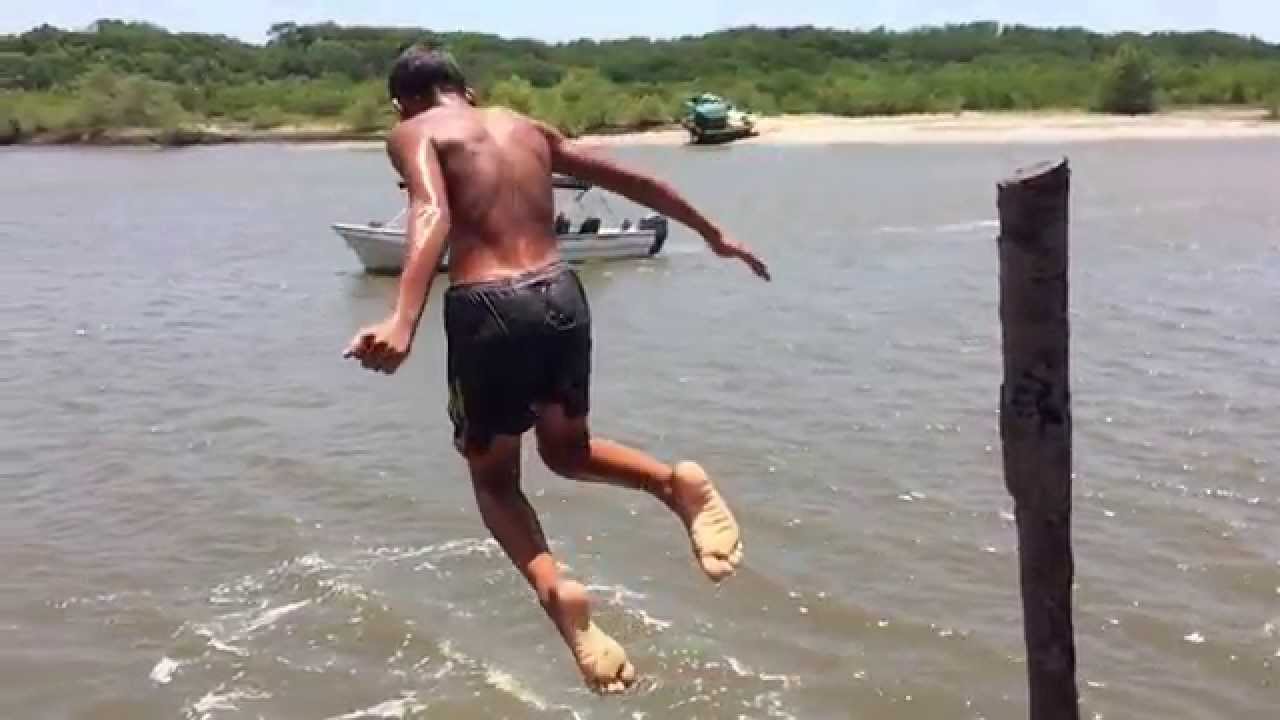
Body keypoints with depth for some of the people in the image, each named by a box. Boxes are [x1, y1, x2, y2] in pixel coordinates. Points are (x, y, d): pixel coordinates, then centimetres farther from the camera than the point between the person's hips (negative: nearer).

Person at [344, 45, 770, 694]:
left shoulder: (413, 133, 4)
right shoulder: (525, 127, 20)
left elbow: (433, 215, -18)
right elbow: (633, 182, 25)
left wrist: (403, 320, -32)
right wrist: (714, 235, 35)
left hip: (489, 307, -4)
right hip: (560, 295, 5)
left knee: (494, 478, 15)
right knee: (567, 451, 26)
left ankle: (557, 592, -11)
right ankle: (674, 483, -3)